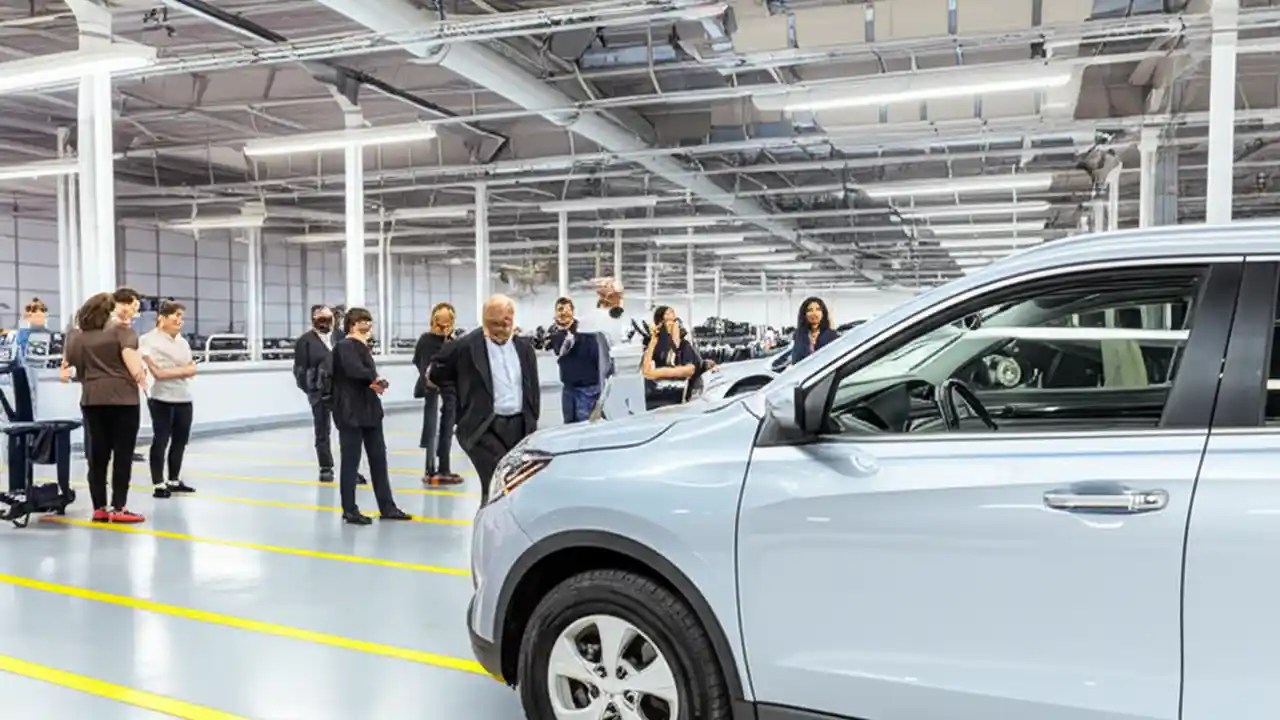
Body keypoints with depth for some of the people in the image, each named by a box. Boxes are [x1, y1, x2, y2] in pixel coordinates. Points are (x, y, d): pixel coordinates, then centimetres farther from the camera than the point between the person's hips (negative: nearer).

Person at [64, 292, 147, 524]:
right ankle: (118, 508, -2)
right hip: (122, 397, -4)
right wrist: (137, 373, -15)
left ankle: (99, 508, 12)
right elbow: (128, 351, -15)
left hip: (92, 400, 4)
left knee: (97, 455, 9)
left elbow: (77, 370, 15)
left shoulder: (77, 340, 13)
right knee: (122, 454, 0)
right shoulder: (121, 329, 2)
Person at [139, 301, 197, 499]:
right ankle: (158, 484, 5)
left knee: (180, 441, 11)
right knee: (160, 441, -1)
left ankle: (174, 480, 22)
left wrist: (171, 371, -10)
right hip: (162, 399, -6)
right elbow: (158, 372, -15)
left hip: (184, 398, 7)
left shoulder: (182, 341, 13)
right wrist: (182, 370, -6)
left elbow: (192, 369, 5)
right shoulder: (150, 340, -7)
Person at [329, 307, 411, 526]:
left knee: (378, 458, 10)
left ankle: (387, 507, 17)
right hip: (351, 411, -9)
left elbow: (366, 375, 13)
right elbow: (354, 370, -28)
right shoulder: (345, 346, -12)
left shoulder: (363, 347, 16)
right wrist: (375, 378, -11)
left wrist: (374, 382, -9)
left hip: (369, 409, 9)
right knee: (351, 461, 1)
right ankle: (349, 510, 12)